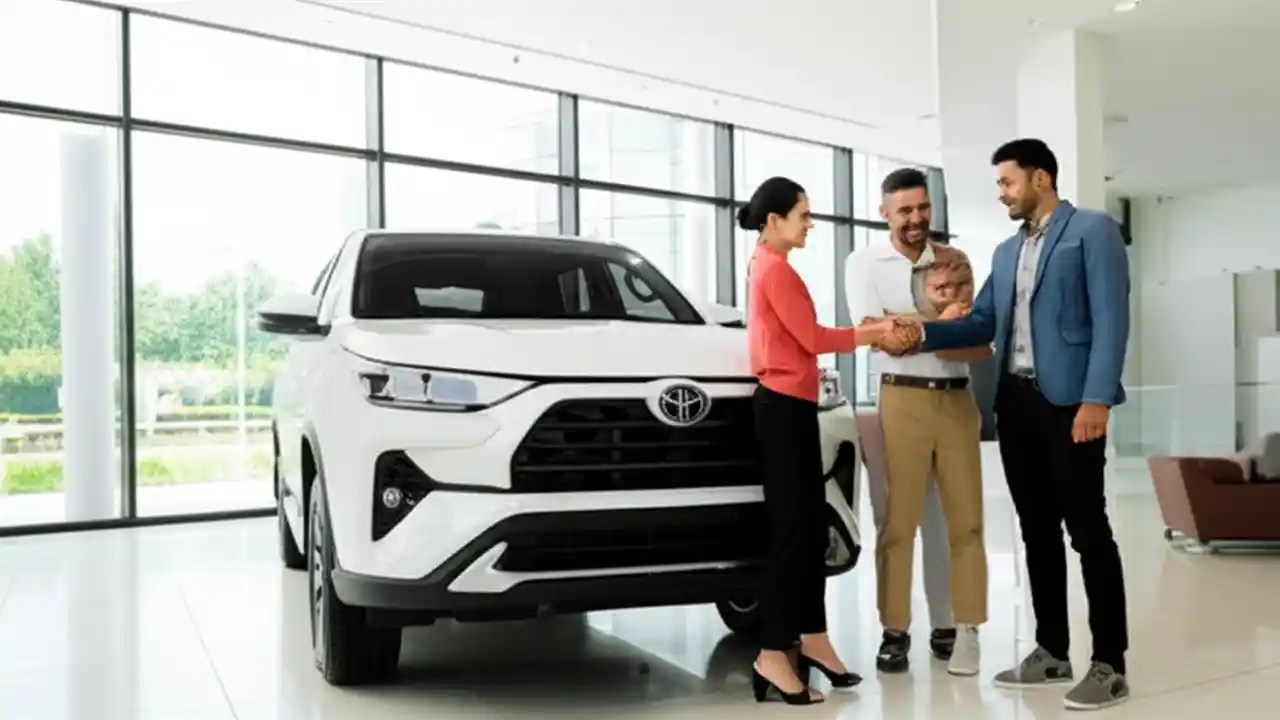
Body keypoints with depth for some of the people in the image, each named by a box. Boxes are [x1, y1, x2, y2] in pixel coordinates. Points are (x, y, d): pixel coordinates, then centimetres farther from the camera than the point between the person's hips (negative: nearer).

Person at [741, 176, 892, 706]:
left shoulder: (770, 267, 19)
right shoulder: (775, 269, -12)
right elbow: (812, 339, -13)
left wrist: (861, 330, 8)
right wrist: (872, 335, -3)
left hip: (790, 404, 10)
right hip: (784, 406, -10)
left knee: (810, 525, 12)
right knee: (791, 528, -9)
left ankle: (812, 639, 19)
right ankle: (773, 656, -6)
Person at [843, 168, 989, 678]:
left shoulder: (954, 261, 11)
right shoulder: (864, 263, 5)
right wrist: (940, 318, -6)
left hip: (958, 398, 3)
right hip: (903, 399, -2)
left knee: (965, 519, 2)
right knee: (898, 522, -1)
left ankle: (962, 628, 10)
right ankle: (895, 631, 7)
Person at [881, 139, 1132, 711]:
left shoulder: (1092, 230, -1)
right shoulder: (1006, 251, 23)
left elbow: (1111, 318, -10)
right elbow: (982, 322, 17)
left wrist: (1097, 398, -19)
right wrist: (922, 333, 2)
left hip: (1068, 400, -7)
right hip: (1015, 403, 7)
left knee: (1088, 531, -3)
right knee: (1037, 531, 11)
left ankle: (1110, 664, 5)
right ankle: (1051, 651, 21)